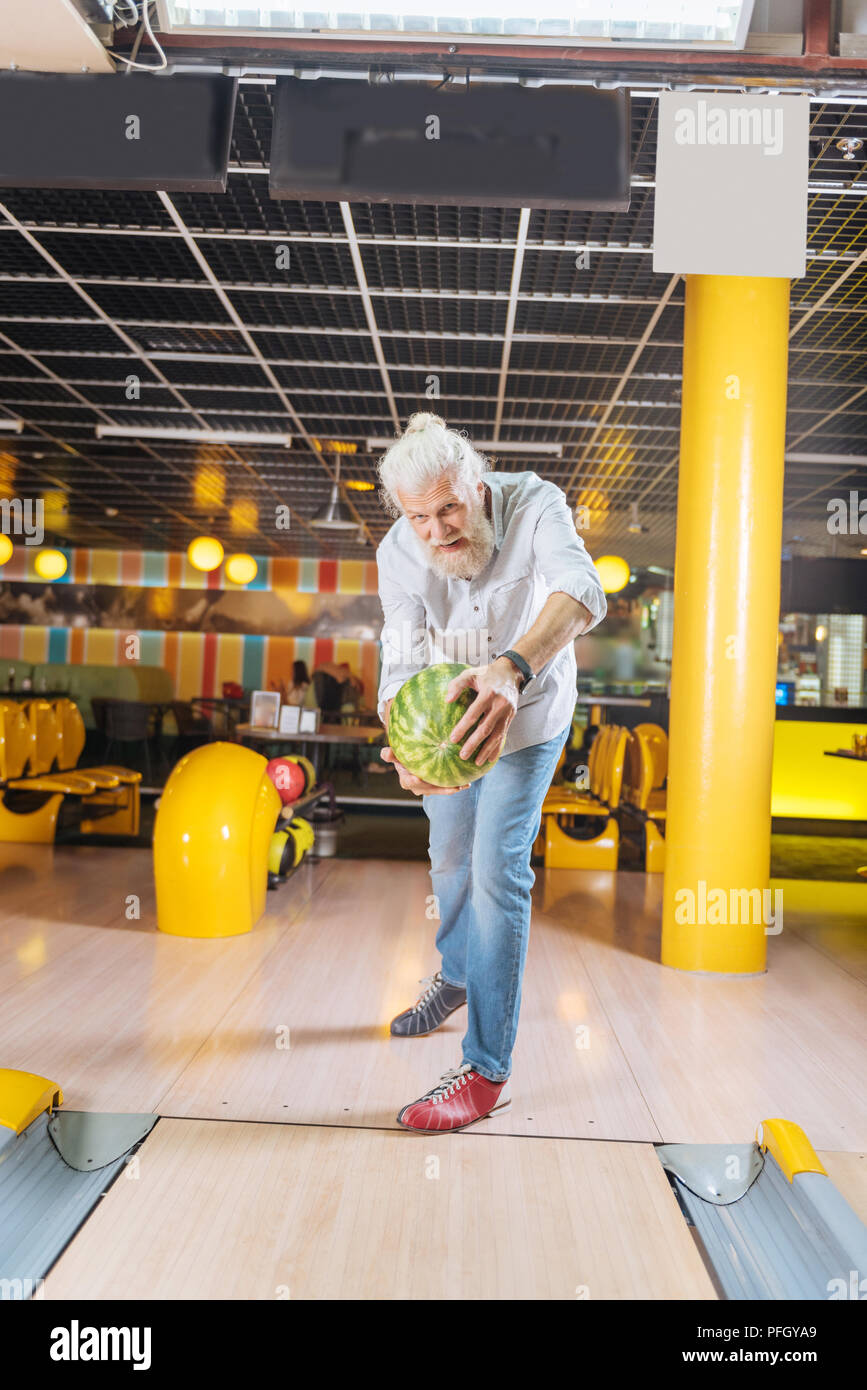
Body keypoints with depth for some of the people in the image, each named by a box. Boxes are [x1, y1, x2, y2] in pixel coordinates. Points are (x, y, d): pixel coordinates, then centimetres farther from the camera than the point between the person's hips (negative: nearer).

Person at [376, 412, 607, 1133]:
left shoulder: (534, 504, -30)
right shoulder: (398, 552, -22)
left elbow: (581, 592, -48)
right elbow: (403, 664, -29)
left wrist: (512, 668, -67)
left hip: (529, 718, -3)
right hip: (448, 723, 4)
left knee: (497, 872, -12)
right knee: (450, 858, 19)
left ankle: (487, 1070, -2)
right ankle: (456, 974, 50)